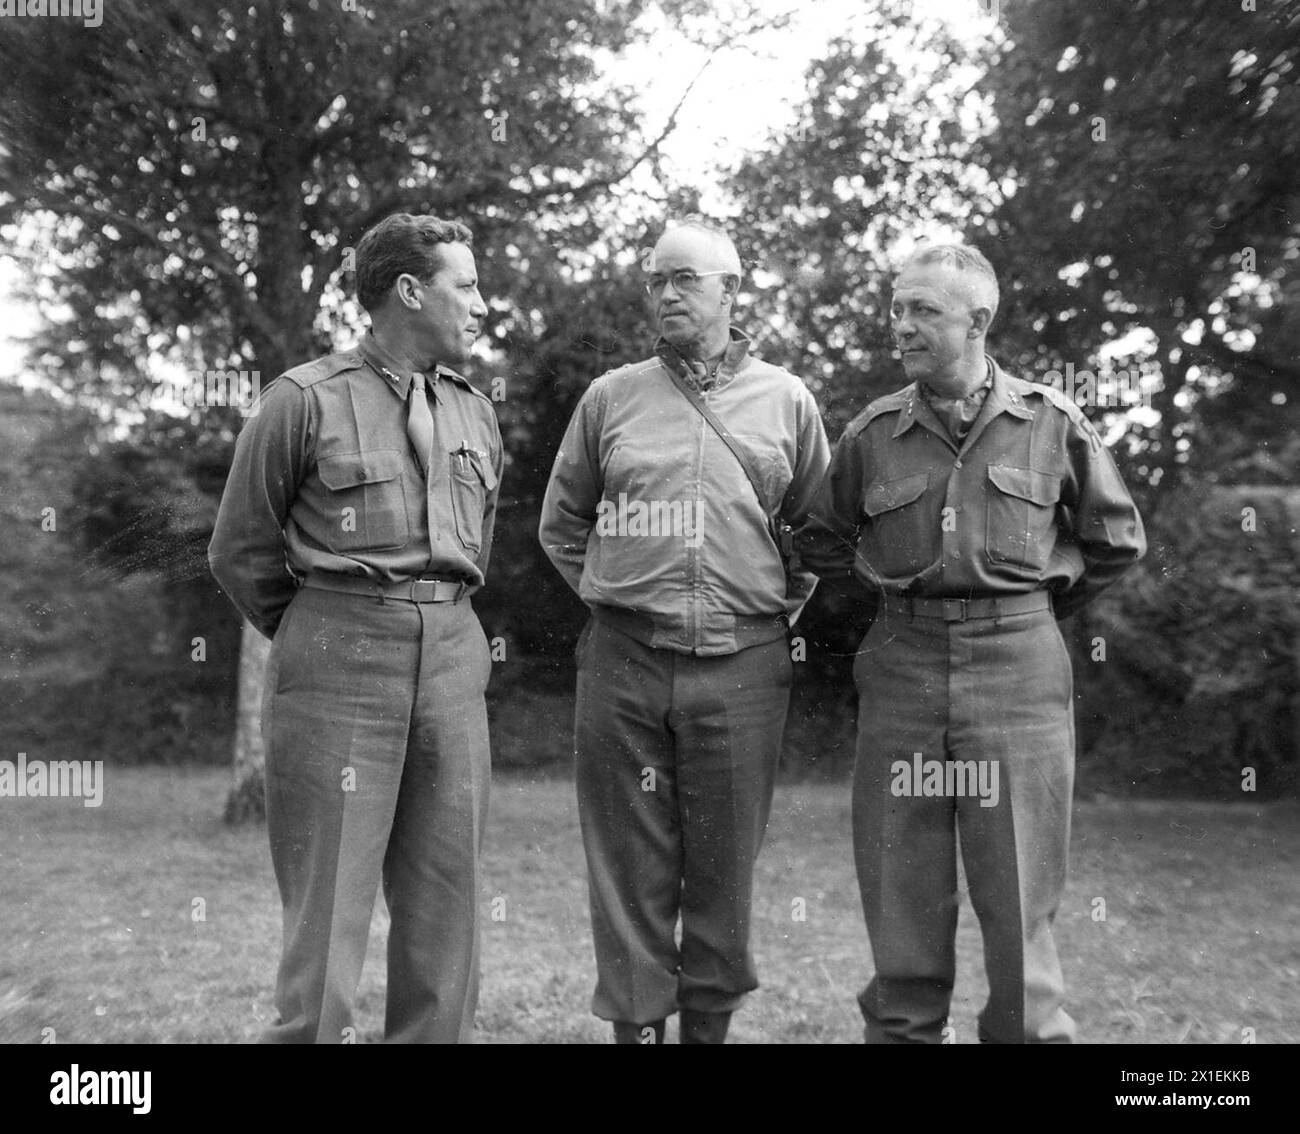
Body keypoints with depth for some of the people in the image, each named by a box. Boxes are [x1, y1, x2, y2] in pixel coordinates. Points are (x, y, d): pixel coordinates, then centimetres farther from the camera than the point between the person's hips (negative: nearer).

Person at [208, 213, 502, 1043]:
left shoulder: (477, 414, 14)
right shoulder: (306, 400, -1)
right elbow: (242, 550, 4)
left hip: (454, 658, 5)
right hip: (338, 664, -5)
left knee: (445, 905, 8)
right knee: (328, 907, -2)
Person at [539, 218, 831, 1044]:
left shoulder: (786, 401, 8)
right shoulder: (610, 397, 8)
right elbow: (562, 523, 17)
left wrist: (782, 604, 6)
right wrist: (614, 595, 8)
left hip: (743, 664, 0)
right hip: (624, 664, 0)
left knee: (725, 867, 7)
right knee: (631, 868, 4)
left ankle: (711, 1021, 22)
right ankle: (635, 1022, 16)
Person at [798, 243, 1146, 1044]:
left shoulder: (1052, 423, 2)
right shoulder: (872, 434, 6)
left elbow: (1117, 542, 13)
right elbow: (824, 545, 19)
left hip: (1019, 669, -2)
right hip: (903, 667, 2)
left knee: (1019, 892, 1)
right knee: (901, 895, 6)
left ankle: (1031, 1030, 13)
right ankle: (901, 1030, 18)